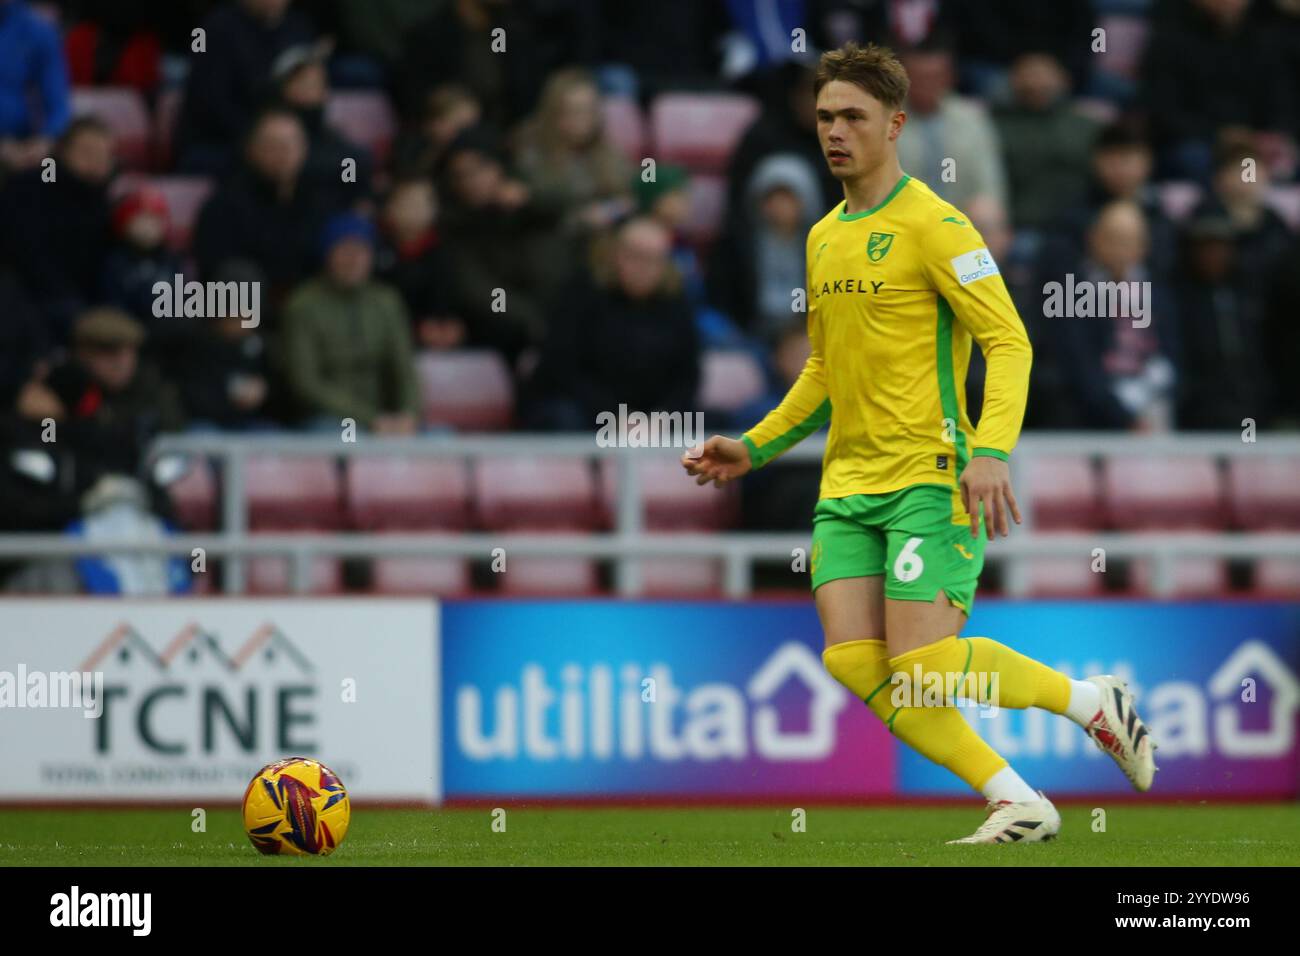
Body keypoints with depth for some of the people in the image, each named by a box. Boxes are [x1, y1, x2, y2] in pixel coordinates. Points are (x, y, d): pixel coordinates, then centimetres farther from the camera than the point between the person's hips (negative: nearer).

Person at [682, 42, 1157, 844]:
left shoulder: (932, 224, -7)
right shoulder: (824, 237, 17)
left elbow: (1009, 342, -13)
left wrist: (990, 452, -26)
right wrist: (754, 448, 20)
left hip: (930, 478, -7)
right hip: (848, 484, 7)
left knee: (922, 666, -16)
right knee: (853, 660, -9)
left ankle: (1094, 702, 8)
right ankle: (1018, 804, -2)